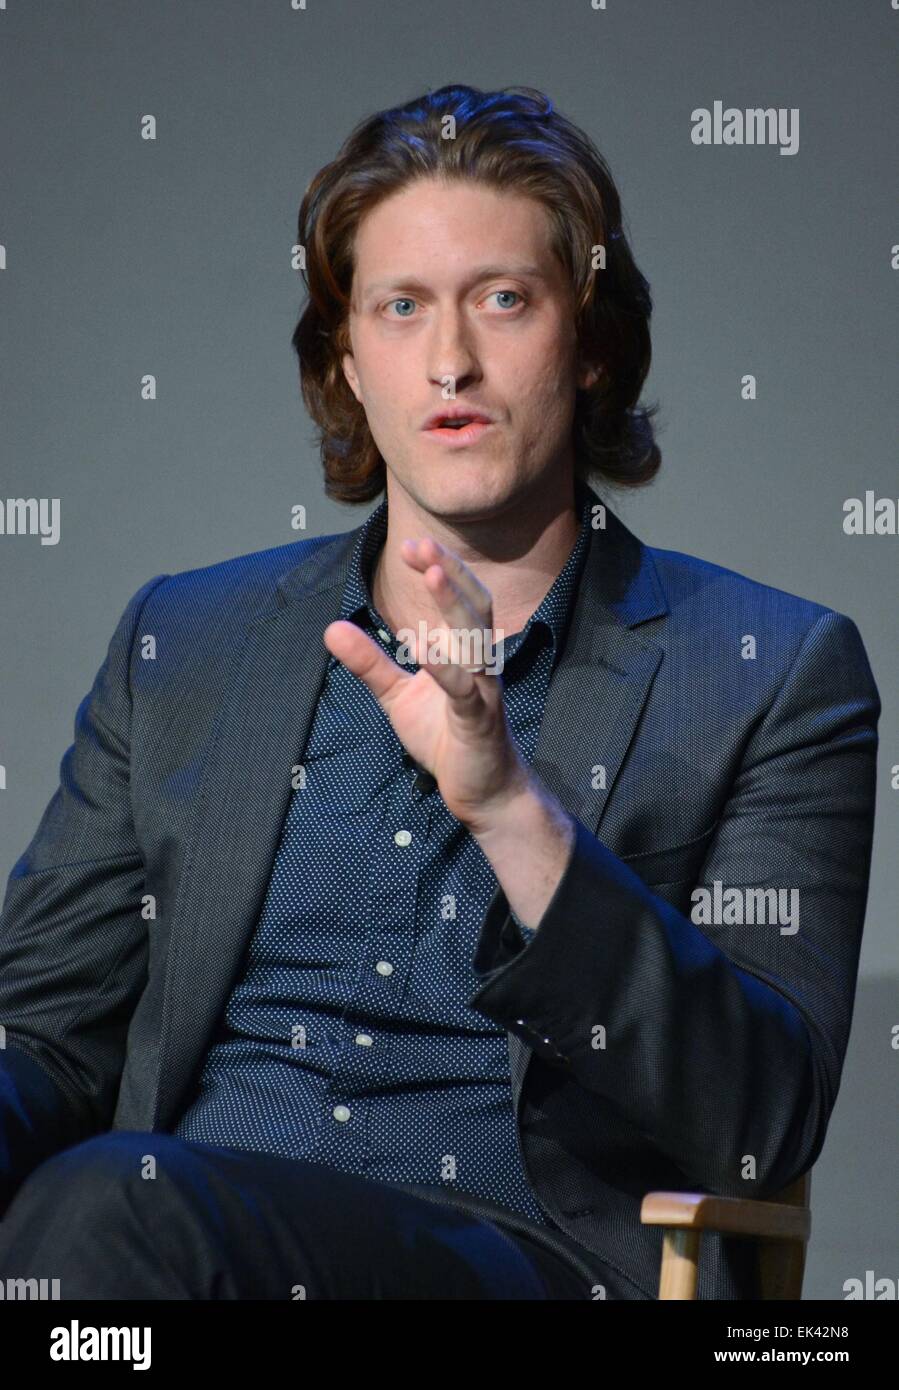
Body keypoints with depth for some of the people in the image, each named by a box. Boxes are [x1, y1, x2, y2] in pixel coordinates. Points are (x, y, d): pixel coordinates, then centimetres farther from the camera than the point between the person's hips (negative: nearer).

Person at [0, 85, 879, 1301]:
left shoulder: (775, 675, 6)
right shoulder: (181, 643, 17)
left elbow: (763, 1128, -5)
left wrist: (513, 811, -17)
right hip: (175, 1239, 4)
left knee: (108, 1209, -32)